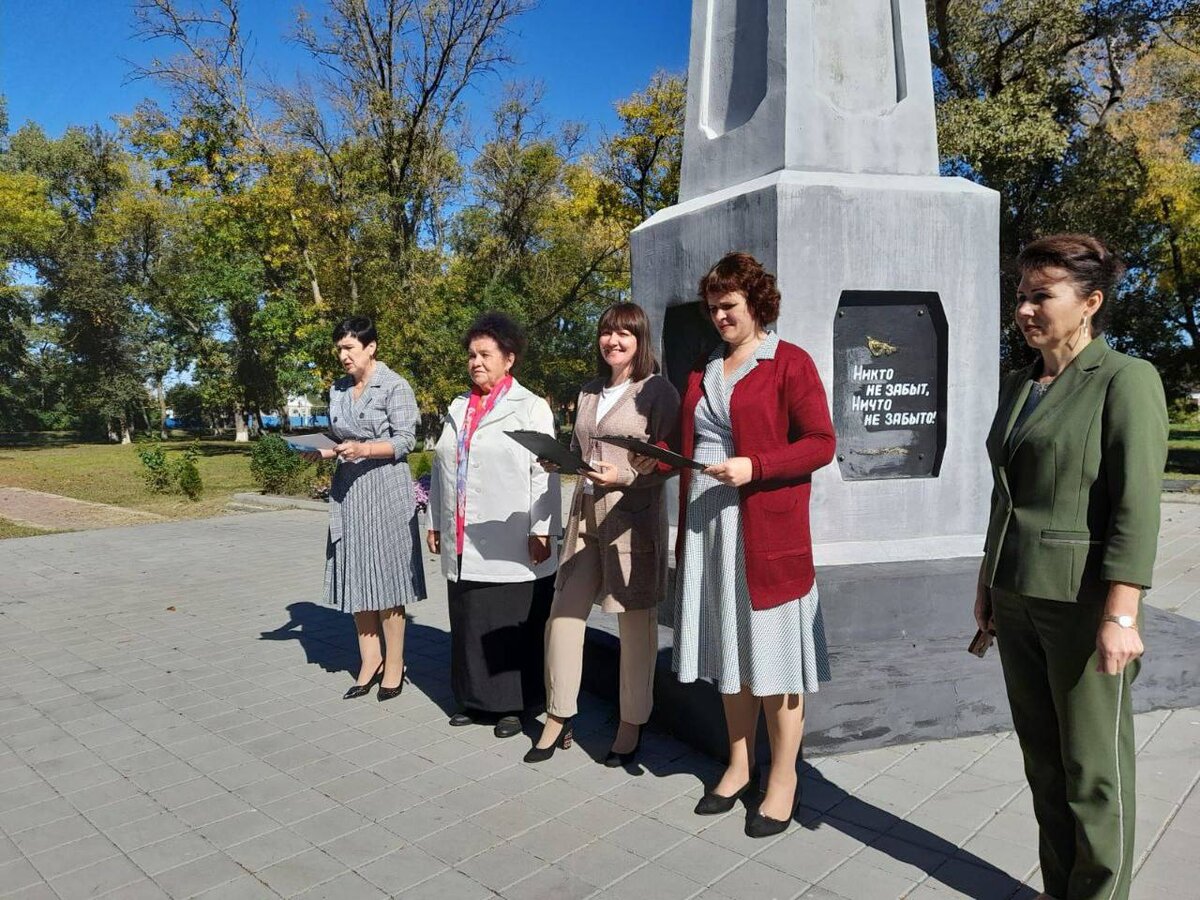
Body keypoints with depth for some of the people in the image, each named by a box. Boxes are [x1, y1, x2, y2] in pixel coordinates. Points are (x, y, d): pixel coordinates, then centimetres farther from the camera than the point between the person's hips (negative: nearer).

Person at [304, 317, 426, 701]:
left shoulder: (395, 386, -5)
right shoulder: (338, 390, 13)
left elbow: (404, 441, -10)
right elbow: (339, 441, 18)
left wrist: (364, 449, -23)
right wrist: (322, 452, -1)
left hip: (386, 486, -6)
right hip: (348, 489, 6)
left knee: (386, 573, -1)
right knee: (355, 575, 7)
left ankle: (394, 665, 10)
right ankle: (370, 659, 18)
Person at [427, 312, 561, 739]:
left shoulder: (531, 407, -2)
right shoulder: (459, 408, 16)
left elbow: (543, 473, -8)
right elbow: (442, 468, 19)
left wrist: (541, 530, -13)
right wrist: (436, 521, 17)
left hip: (511, 546, -5)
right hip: (463, 544, 6)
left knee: (512, 628, 2)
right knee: (469, 623, 12)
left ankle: (513, 705, 16)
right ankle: (474, 699, 26)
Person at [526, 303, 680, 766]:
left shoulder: (658, 391, -4)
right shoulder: (589, 392, 16)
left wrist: (622, 477, -20)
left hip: (633, 516, -6)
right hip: (585, 513, 6)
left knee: (635, 622, 4)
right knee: (563, 613, 6)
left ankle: (632, 724, 20)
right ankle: (558, 718, 21)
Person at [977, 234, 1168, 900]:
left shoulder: (1125, 380, -9)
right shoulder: (1018, 386, 10)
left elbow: (1137, 508, -15)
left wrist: (1120, 615, -20)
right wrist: (988, 583, 16)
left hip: (1082, 602, -7)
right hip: (1016, 600, 7)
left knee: (1092, 768, 6)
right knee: (1042, 757, 16)